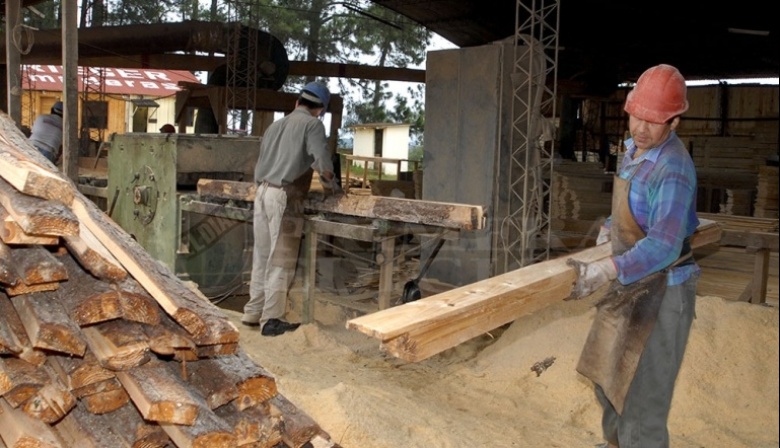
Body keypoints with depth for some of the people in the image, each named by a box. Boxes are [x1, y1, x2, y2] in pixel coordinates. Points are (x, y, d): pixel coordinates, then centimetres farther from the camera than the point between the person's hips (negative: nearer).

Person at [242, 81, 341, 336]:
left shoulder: (275, 125, 23)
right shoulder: (312, 124, 1)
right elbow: (322, 161, -11)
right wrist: (332, 183, 5)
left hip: (262, 193, 7)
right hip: (284, 197, -7)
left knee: (262, 257, 13)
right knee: (280, 261, -3)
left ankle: (253, 313, 19)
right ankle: (271, 320, 0)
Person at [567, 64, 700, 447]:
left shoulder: (673, 169, -25)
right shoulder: (635, 148, 3)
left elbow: (664, 244, -37)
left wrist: (606, 271, -49)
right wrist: (612, 226, 10)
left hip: (660, 290, -9)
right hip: (630, 285, 10)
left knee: (641, 392, -4)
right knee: (608, 375, 23)